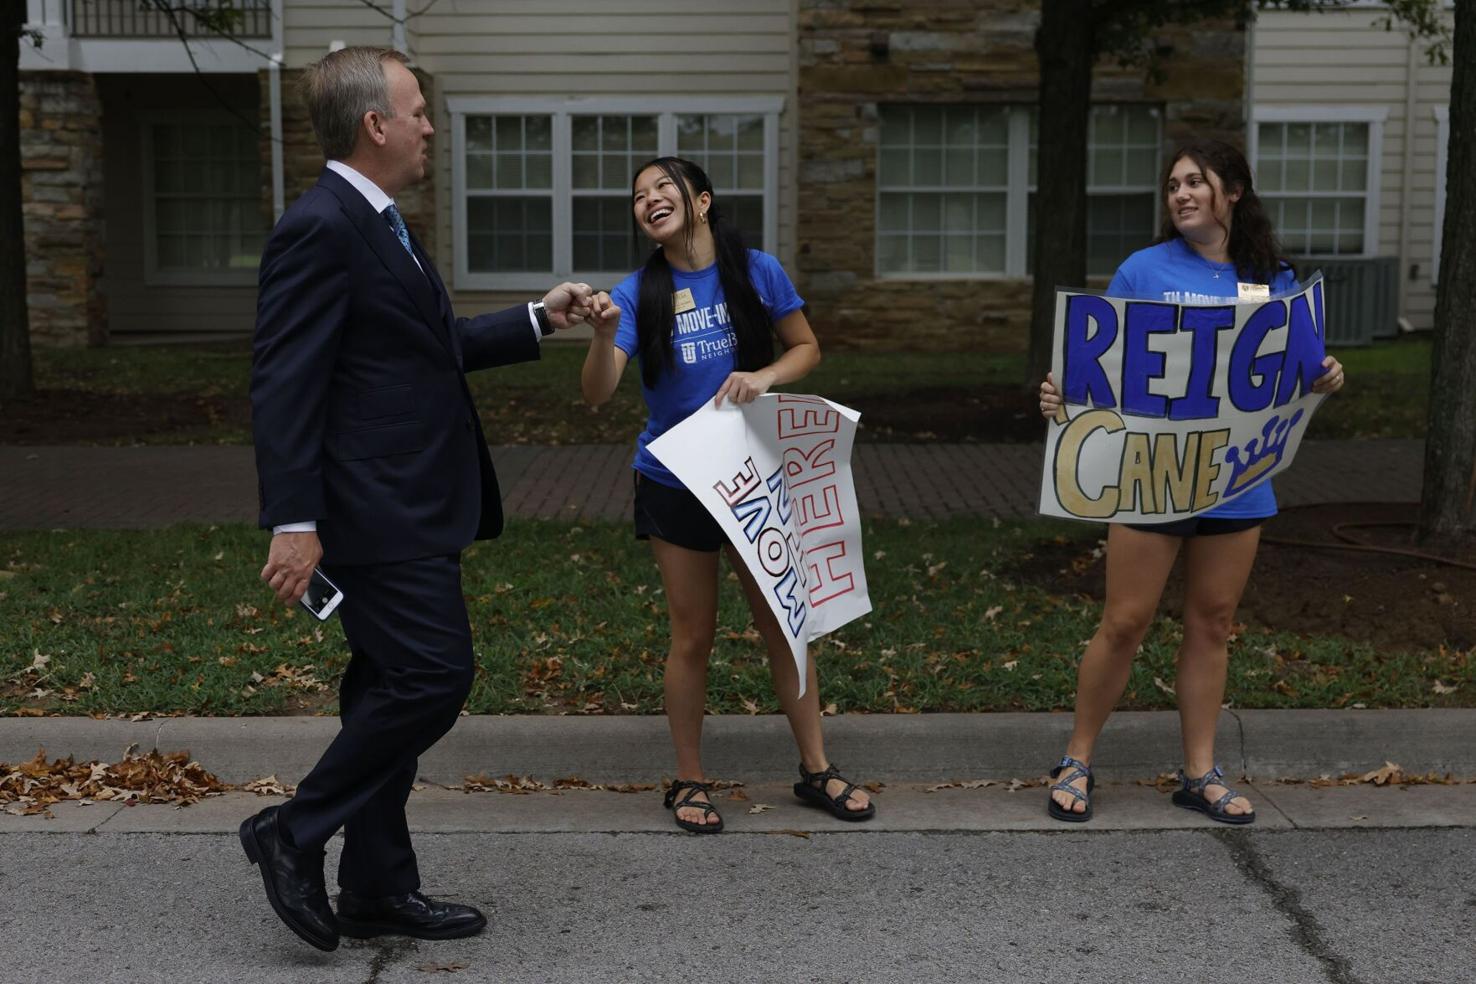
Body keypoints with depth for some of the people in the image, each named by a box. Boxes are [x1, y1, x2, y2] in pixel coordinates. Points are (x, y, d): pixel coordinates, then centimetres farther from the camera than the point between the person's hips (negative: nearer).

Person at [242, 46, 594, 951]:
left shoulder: (378, 224, 16)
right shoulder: (319, 230, -15)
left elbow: (429, 347, 25)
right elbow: (285, 384, -20)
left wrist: (539, 321, 22)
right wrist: (294, 523, -23)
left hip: (412, 510, 10)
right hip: (378, 514, -10)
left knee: (394, 690, 13)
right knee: (433, 678, -10)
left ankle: (378, 888, 22)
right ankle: (296, 835, 6)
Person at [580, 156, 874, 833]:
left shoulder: (756, 271, -6)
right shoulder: (638, 293, -8)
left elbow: (807, 349, 3)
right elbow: (596, 394, -16)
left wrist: (765, 376, -17)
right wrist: (604, 337, -36)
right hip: (675, 484, -1)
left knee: (783, 624, 8)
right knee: (693, 637, 7)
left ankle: (815, 770, 23)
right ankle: (689, 781, 22)